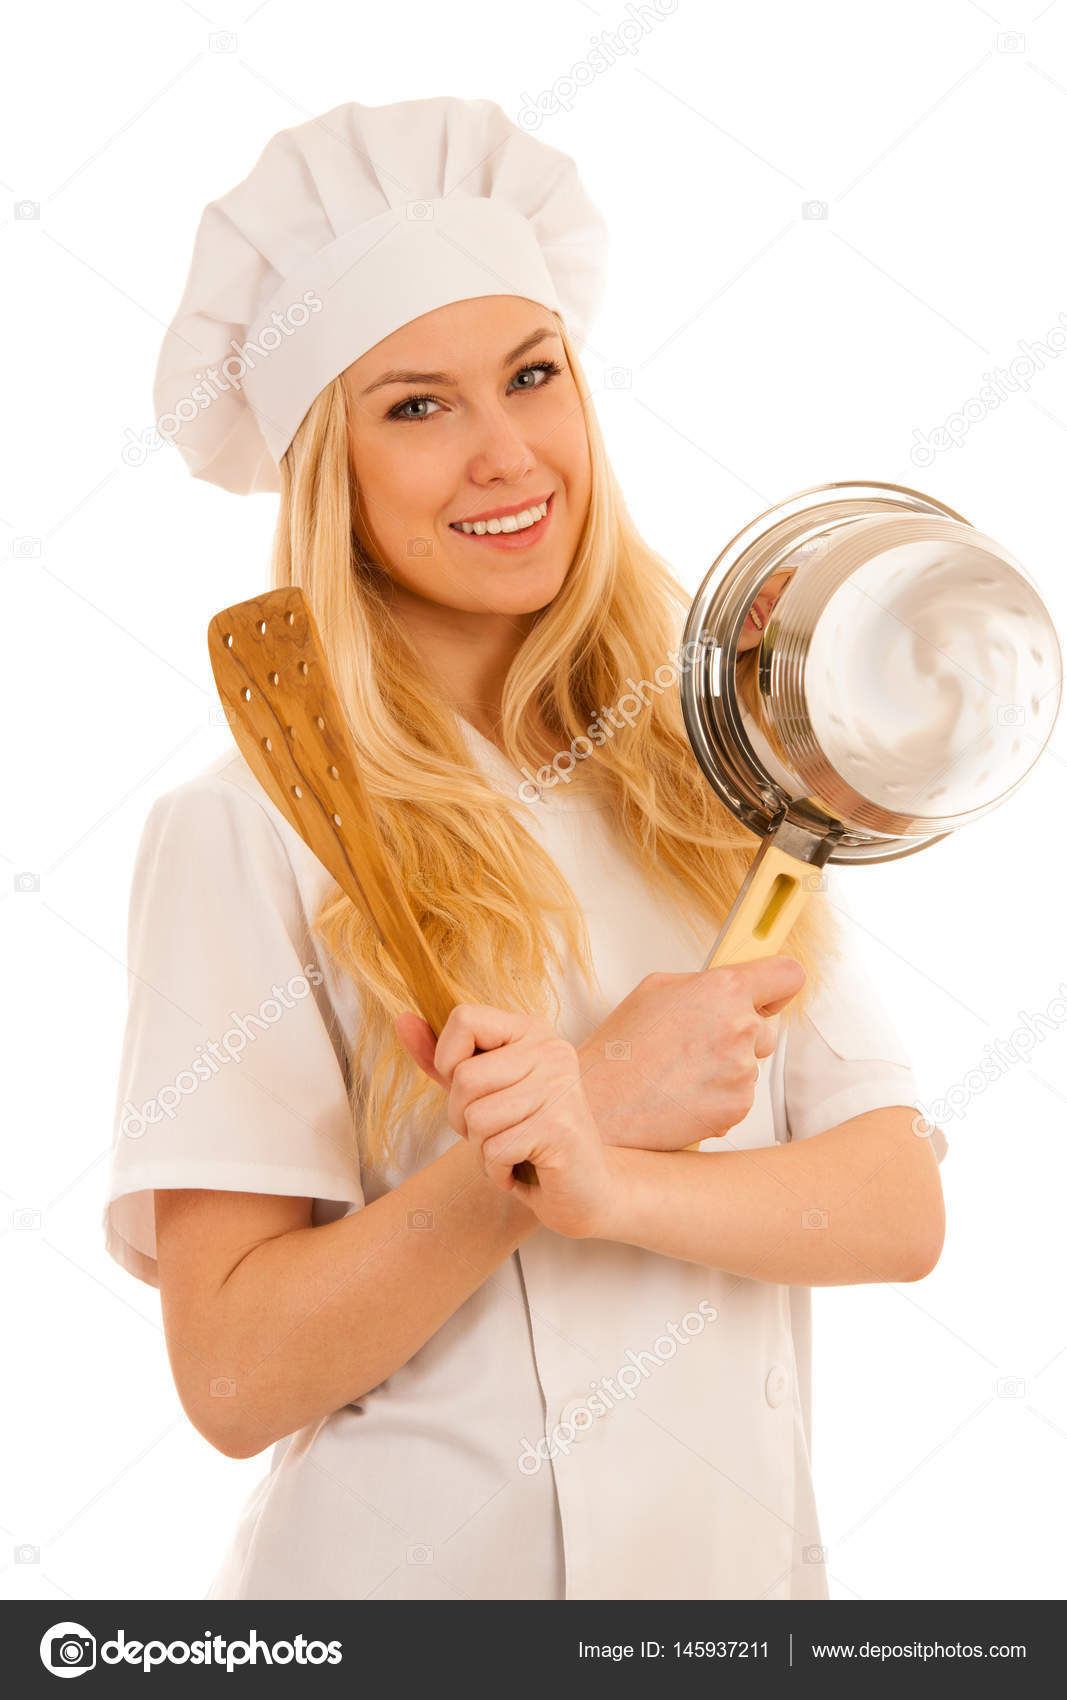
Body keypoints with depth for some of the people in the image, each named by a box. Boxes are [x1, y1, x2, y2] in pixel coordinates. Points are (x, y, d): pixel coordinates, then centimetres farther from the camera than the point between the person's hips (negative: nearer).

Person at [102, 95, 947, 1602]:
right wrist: (595, 1104, -24)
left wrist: (603, 1183, -25)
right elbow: (232, 1376, -17)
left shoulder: (713, 777, -2)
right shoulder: (246, 827, -13)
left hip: (740, 1545, 4)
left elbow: (903, 1207, -8)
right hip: (409, 1563, -3)